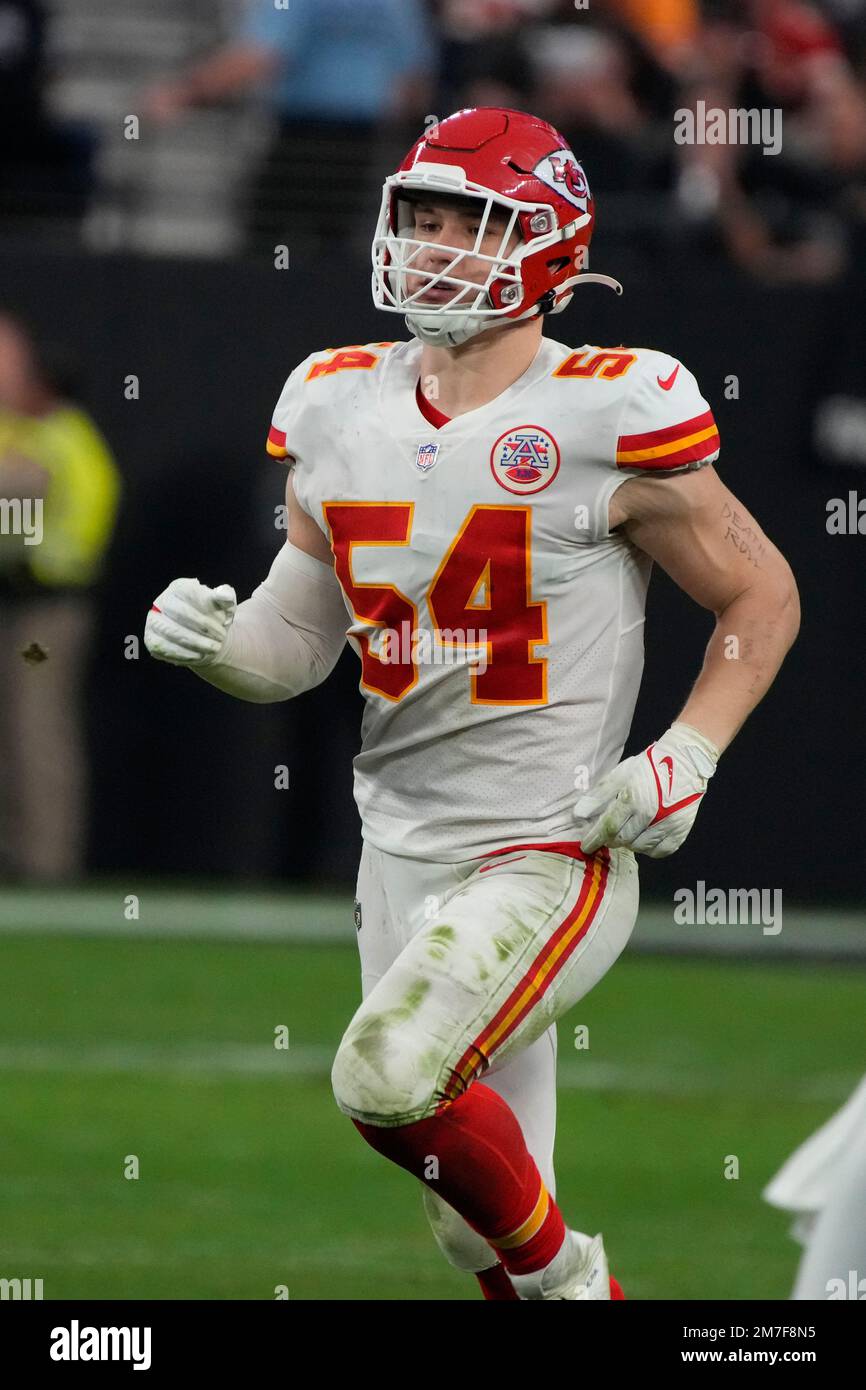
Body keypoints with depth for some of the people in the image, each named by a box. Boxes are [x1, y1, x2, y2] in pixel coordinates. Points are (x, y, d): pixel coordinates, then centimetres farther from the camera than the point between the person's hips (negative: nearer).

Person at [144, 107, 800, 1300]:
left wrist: (687, 756, -12)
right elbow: (298, 642, 12)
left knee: (390, 1080, -26)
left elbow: (762, 597, -1)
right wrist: (210, 640, -9)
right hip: (402, 858, 6)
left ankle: (557, 1269, -1)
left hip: (549, 857, -6)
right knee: (477, 1225, 9)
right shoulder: (342, 412, 5)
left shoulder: (608, 420, -12)